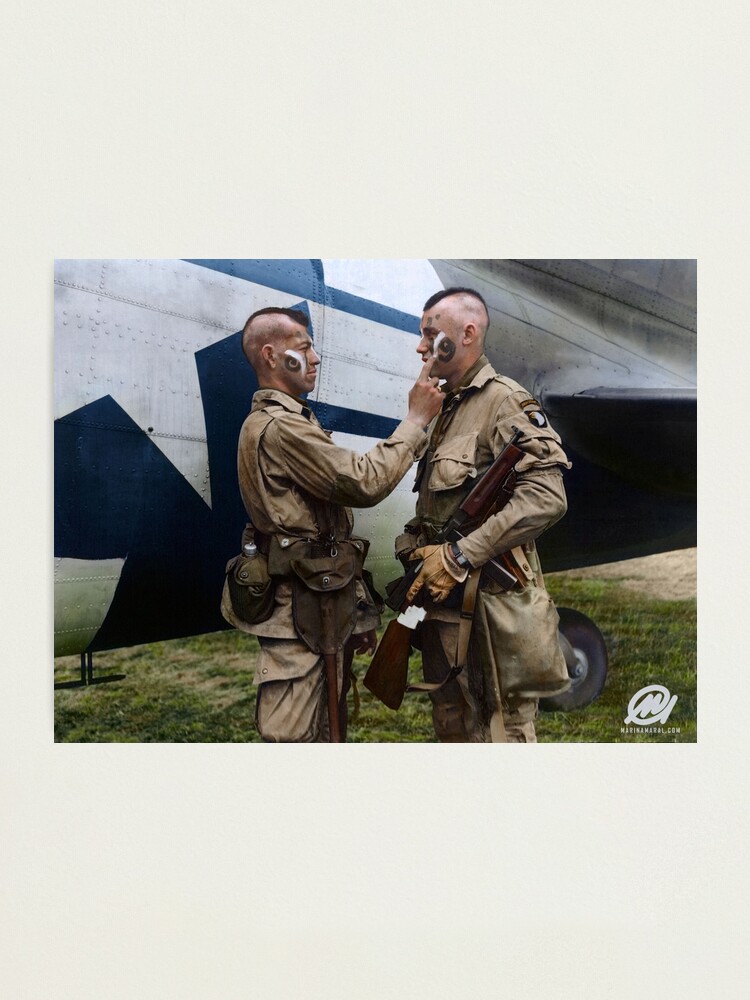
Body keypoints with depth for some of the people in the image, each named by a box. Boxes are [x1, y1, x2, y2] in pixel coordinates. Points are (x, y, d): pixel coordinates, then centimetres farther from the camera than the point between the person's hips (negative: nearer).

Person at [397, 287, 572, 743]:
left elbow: (547, 497, -23)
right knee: (452, 727, 18)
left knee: (502, 731, 1)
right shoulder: (447, 408, 17)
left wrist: (459, 557, -23)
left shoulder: (505, 400, -11)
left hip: (492, 608, -9)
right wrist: (419, 548, 3)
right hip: (444, 602, 9)